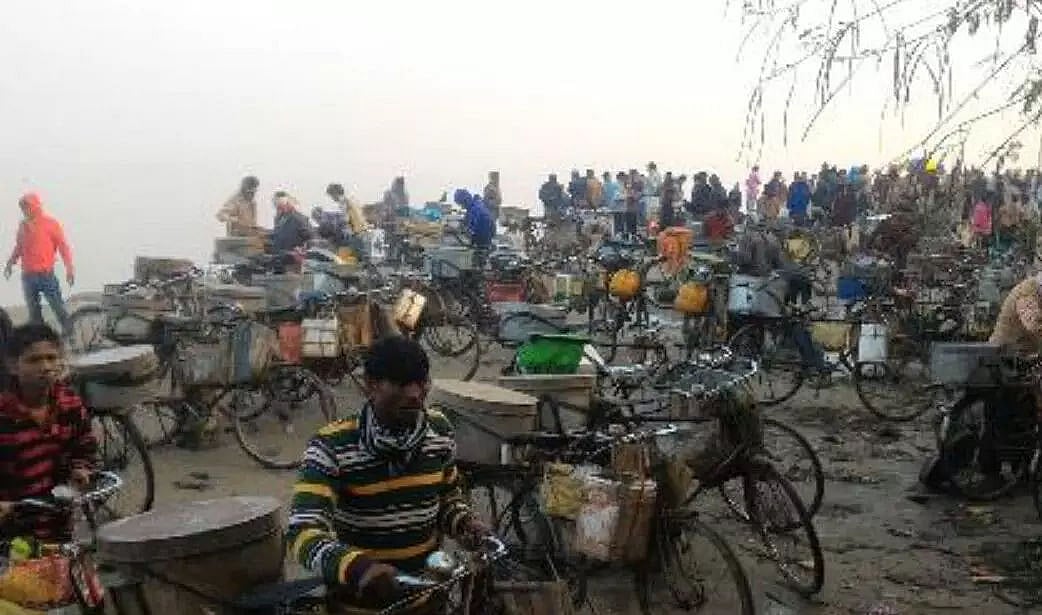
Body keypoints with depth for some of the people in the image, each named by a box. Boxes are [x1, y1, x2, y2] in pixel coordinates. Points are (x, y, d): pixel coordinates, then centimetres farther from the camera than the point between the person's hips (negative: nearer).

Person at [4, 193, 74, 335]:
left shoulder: (51, 223, -6)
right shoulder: (23, 225, 8)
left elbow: (63, 246, -7)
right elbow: (18, 247, 20)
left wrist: (69, 268, -12)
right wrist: (10, 263, 9)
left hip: (46, 274, -5)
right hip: (27, 276, 5)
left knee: (58, 307, -3)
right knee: (33, 310, 11)